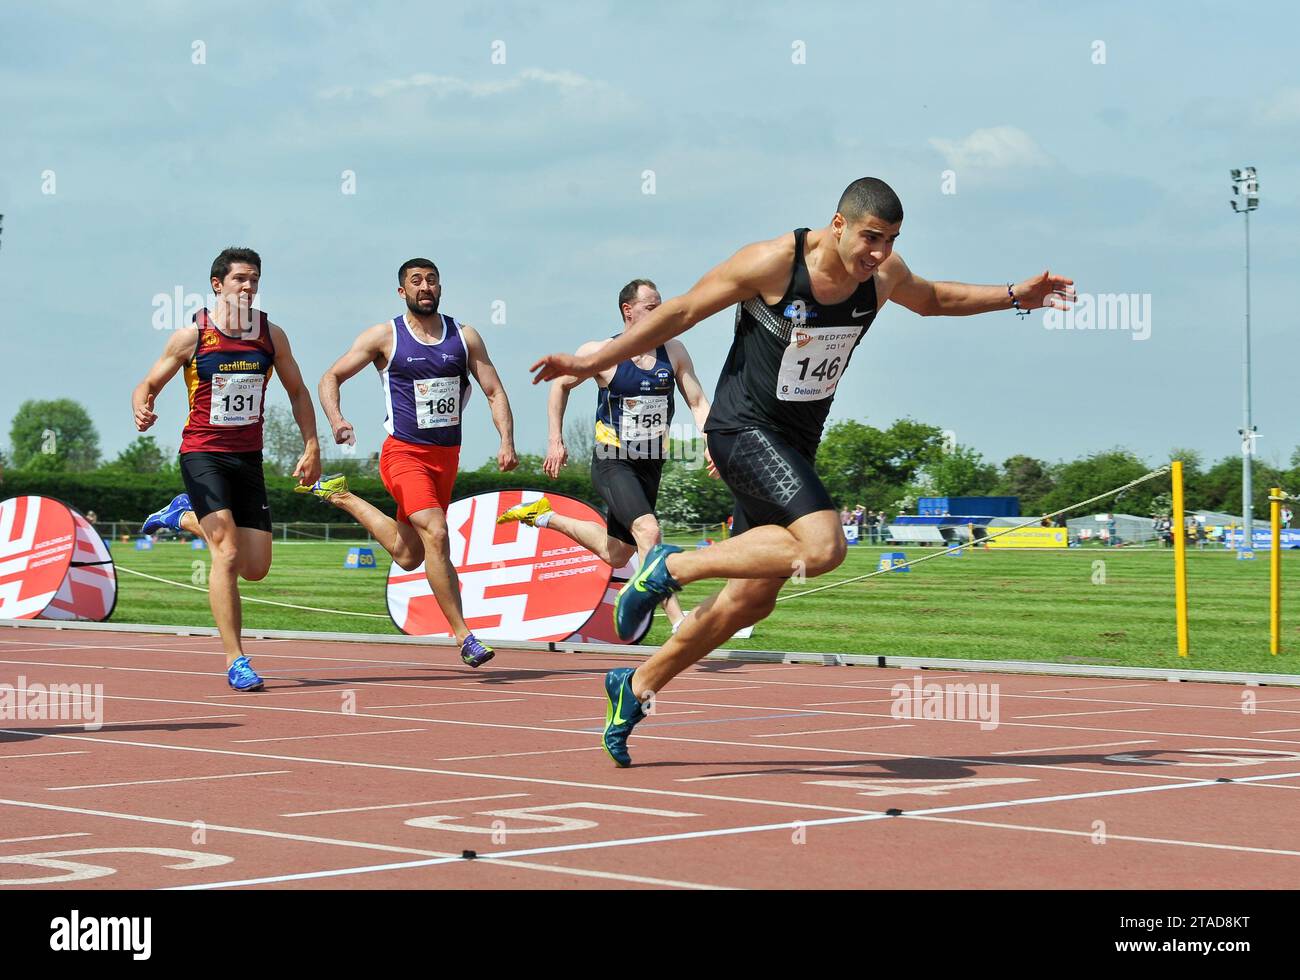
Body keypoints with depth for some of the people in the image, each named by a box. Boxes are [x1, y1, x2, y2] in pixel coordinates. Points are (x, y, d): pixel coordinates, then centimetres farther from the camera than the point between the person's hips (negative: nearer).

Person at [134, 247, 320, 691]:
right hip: (203, 453, -4)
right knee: (227, 553, -19)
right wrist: (142, 410, -22)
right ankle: (235, 660, -14)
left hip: (249, 457, 4)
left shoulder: (271, 335, 3)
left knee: (255, 568, 4)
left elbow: (297, 392, 14)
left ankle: (185, 516, 32)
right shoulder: (191, 336, -6)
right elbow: (148, 385, 2)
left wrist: (311, 447, 4)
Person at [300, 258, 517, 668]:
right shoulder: (384, 336, -3)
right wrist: (336, 420, -18)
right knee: (436, 535, -24)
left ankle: (341, 496, 39)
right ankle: (464, 638, -21)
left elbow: (494, 391, 5)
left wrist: (507, 441, -11)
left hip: (447, 456, 5)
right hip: (404, 453, -5)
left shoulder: (465, 336, 6)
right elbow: (331, 377, 2)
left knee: (409, 557, 16)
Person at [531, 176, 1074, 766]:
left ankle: (636, 687, 26)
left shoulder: (884, 275, 0)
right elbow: (682, 312, -9)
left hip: (796, 445, 8)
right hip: (743, 429, -8)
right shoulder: (773, 263, -18)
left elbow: (932, 300, 25)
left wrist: (1015, 297, 17)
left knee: (754, 598, 10)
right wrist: (593, 362, -7)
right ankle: (671, 567, -15)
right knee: (822, 546, -29)